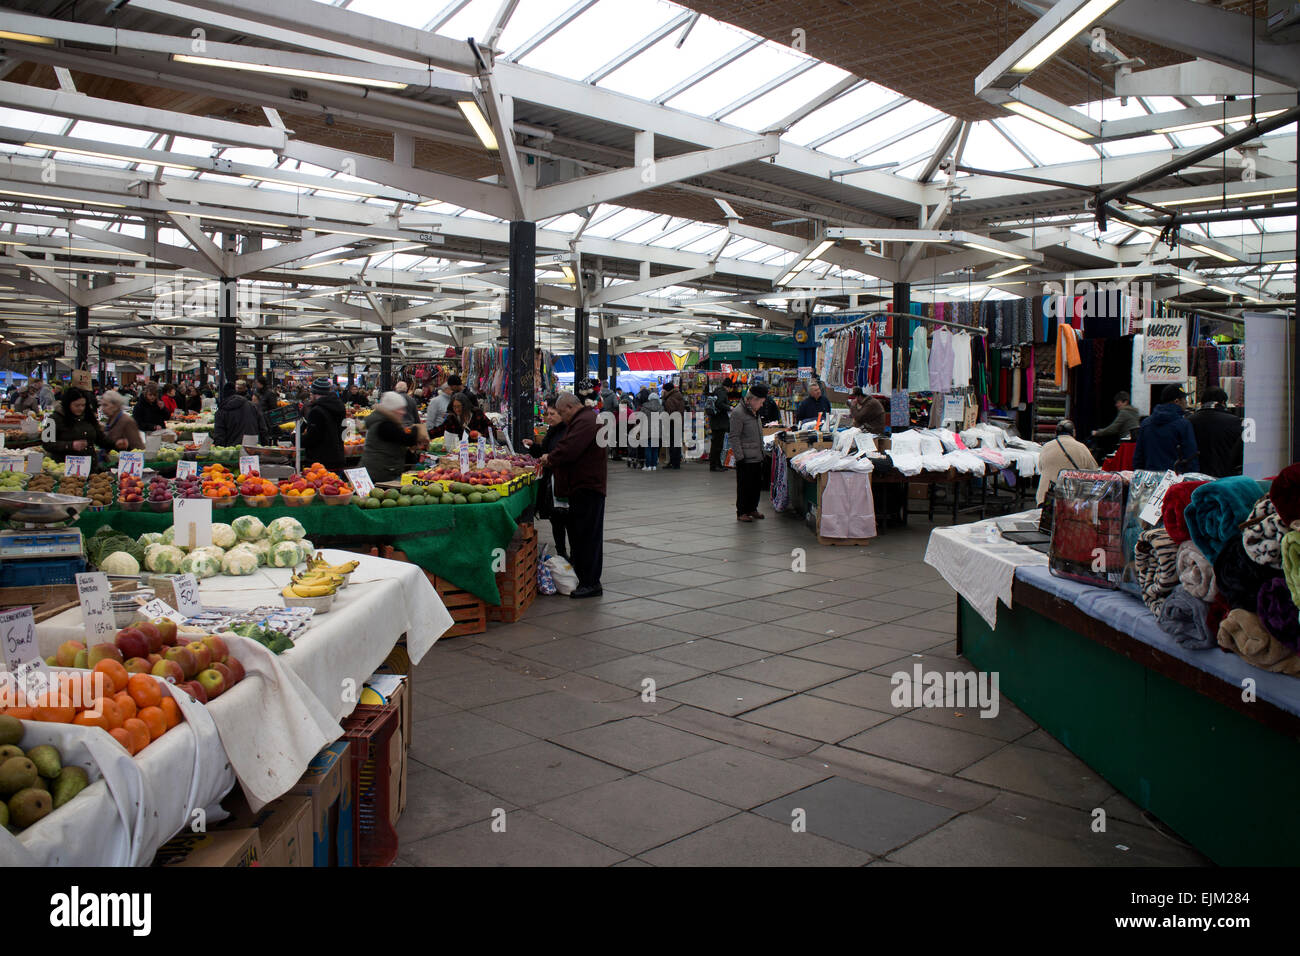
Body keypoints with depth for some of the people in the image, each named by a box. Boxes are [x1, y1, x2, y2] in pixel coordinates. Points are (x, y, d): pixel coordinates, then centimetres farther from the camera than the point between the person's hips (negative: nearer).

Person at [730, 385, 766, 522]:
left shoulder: (754, 412, 14)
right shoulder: (738, 413, -15)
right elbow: (734, 438, -17)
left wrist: (762, 453, 22)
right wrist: (740, 457, -18)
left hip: (757, 457, 9)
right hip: (745, 459, -9)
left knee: (757, 484, 13)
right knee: (744, 486, -1)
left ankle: (752, 509, 26)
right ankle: (741, 512, 8)